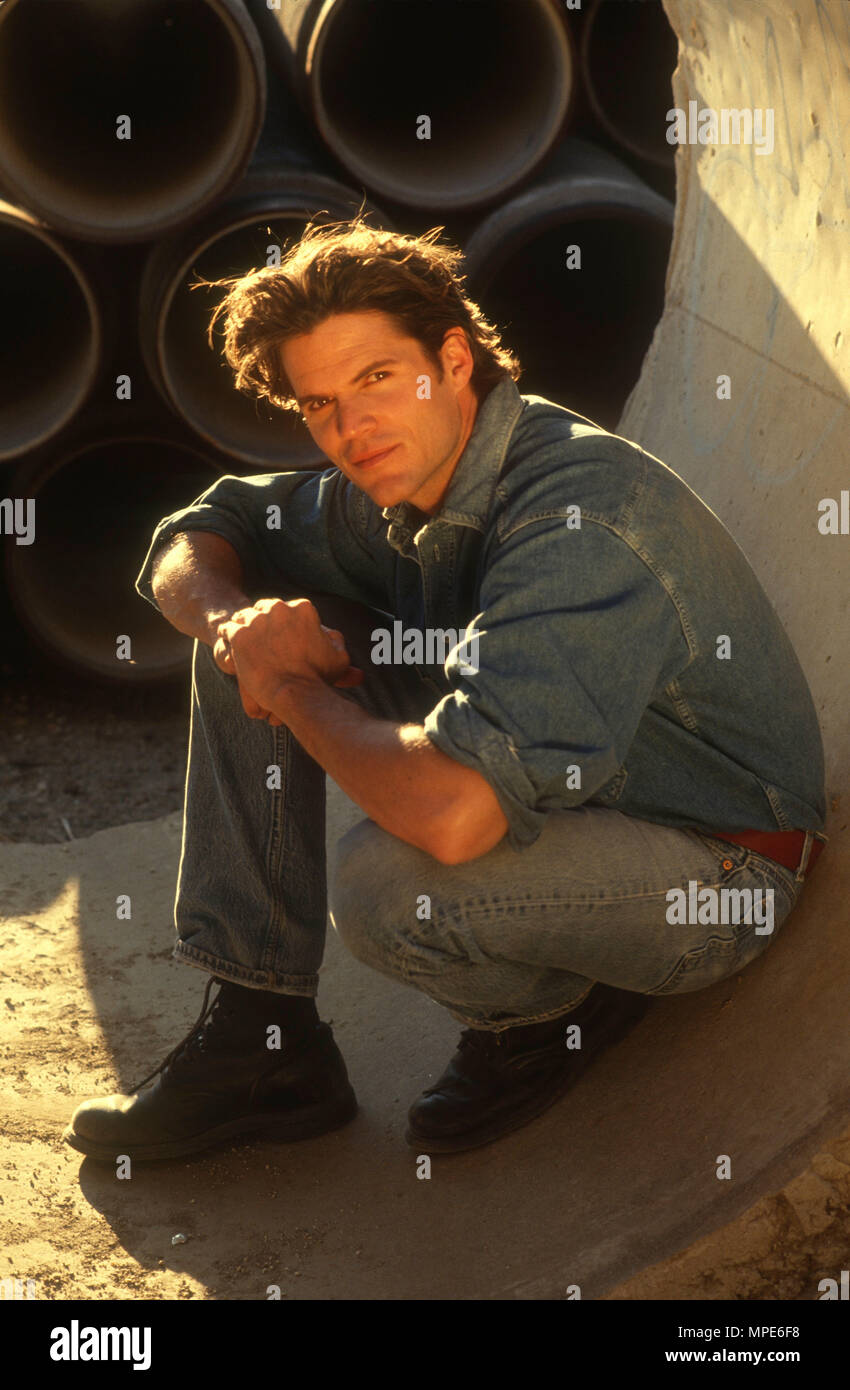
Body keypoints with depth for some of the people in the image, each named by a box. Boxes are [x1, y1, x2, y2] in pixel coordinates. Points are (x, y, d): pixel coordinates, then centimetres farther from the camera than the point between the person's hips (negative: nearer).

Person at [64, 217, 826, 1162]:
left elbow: (451, 809, -44)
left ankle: (557, 1011, 0)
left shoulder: (583, 512, -32)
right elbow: (189, 542, 10)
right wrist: (236, 622, -15)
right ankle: (257, 1042, 3)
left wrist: (297, 694, -23)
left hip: (708, 874, -8)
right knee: (260, 633, 0)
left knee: (386, 880, -36)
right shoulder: (399, 483, -3)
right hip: (548, 782, 8)